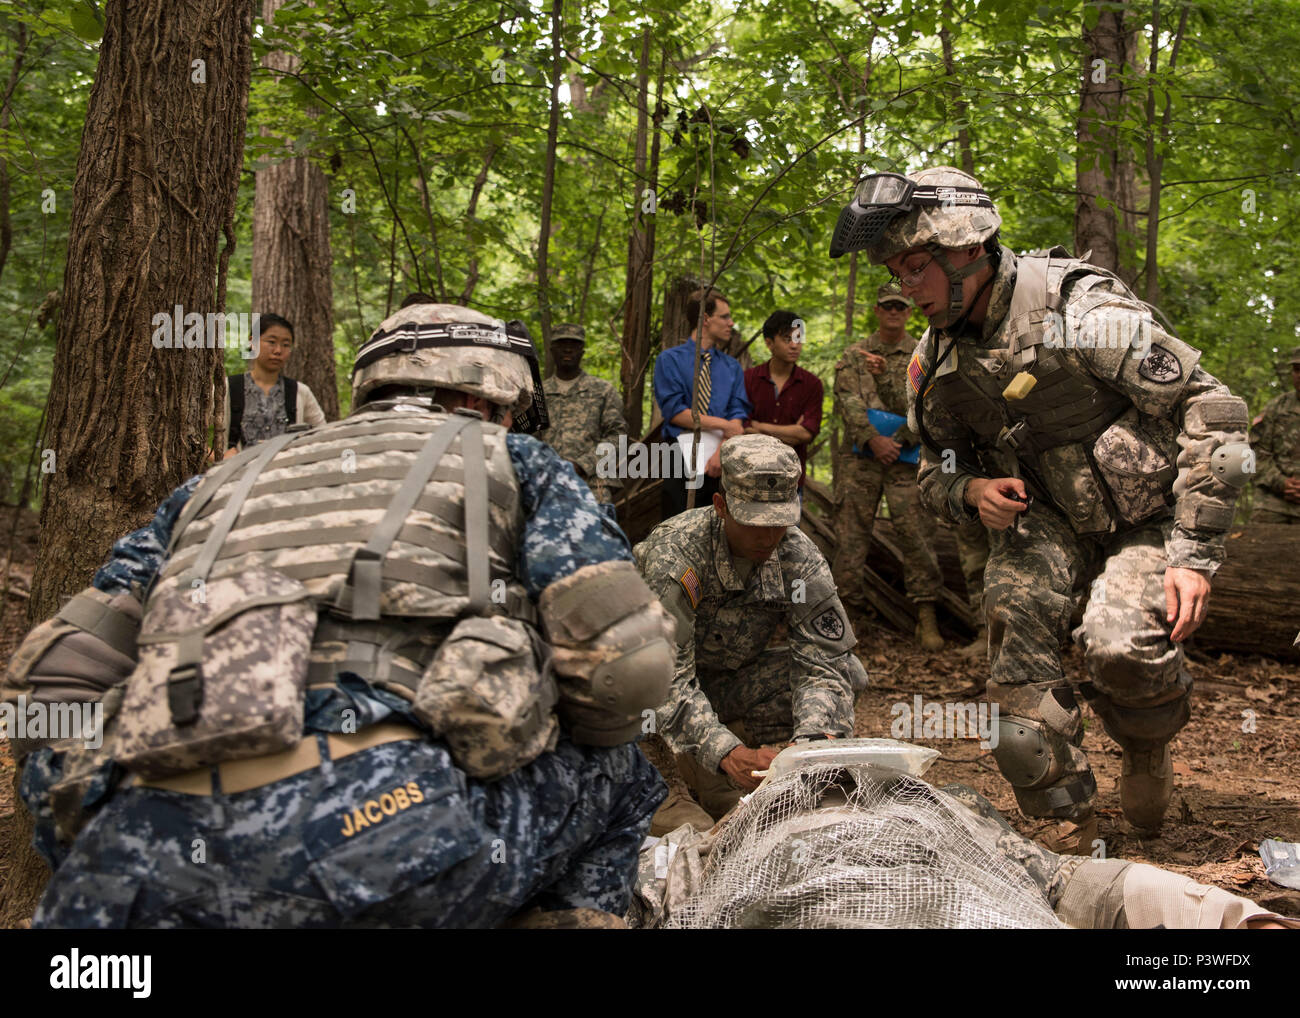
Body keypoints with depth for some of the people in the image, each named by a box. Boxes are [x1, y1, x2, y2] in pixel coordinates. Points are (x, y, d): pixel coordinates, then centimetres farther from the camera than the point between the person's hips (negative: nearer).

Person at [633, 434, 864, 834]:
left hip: (734, 679, 5)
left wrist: (814, 740, -41)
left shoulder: (799, 558, -18)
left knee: (845, 668, -16)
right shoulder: (673, 554, -32)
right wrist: (728, 752, -51)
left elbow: (822, 662, -20)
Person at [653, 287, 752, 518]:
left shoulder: (732, 367, 13)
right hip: (681, 461, -3)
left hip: (722, 464, 3)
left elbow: (738, 416, 2)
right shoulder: (670, 360, 2)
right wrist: (722, 424, -10)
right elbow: (674, 412, -7)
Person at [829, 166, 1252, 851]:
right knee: (1015, 603, -23)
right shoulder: (937, 357, -1)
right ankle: (1063, 814, -6)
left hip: (1146, 516, -5)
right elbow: (936, 468, 14)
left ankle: (1149, 744, 9)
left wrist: (1193, 556, -22)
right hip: (1045, 517, 5)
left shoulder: (1081, 309, -22)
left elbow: (1213, 412, -19)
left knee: (1121, 646, -28)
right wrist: (971, 491, -12)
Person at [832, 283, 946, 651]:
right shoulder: (855, 355, 11)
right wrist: (873, 439, -13)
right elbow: (847, 400, -2)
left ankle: (926, 616, -2)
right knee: (849, 532, -1)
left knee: (916, 532, -6)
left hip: (906, 459, -1)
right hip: (860, 457, 1)